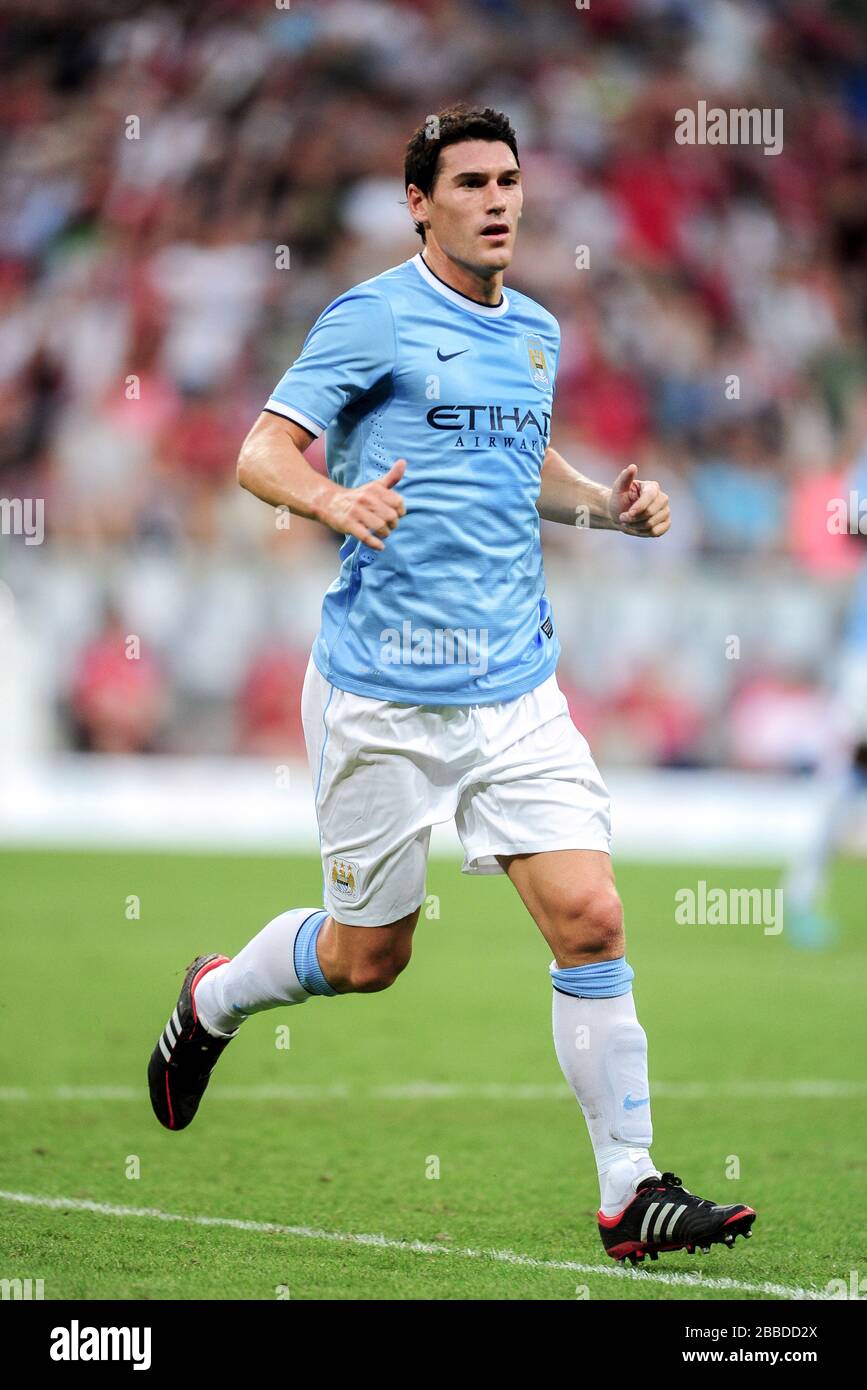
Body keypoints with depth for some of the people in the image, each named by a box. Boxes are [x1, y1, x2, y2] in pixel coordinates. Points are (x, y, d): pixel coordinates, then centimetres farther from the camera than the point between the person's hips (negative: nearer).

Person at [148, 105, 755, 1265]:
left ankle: (631, 1193, -4)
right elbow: (263, 451, -10)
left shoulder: (537, 334, 13)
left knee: (591, 922, -8)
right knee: (366, 957, 7)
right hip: (383, 692, -5)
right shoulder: (373, 320, -6)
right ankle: (212, 1002, 38)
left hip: (518, 691, 5)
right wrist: (333, 499, -32)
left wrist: (603, 506, 10)